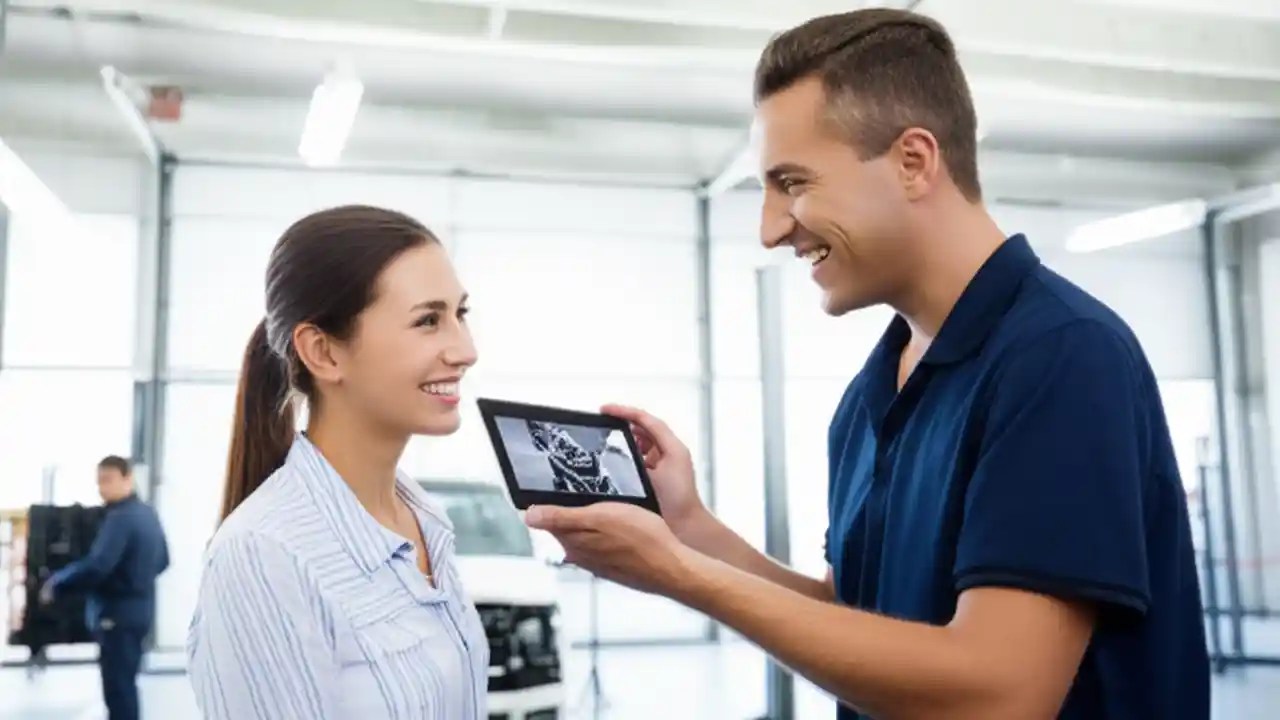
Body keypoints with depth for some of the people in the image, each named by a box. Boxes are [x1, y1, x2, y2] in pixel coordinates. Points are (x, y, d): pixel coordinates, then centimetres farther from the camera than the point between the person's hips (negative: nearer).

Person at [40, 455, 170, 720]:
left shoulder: (120, 517, -18)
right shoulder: (148, 514, 11)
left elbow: (96, 566, -26)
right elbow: (162, 561, 20)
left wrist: (55, 583, -16)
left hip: (117, 613, -10)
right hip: (138, 609, 10)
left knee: (117, 686, -6)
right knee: (123, 683, 17)